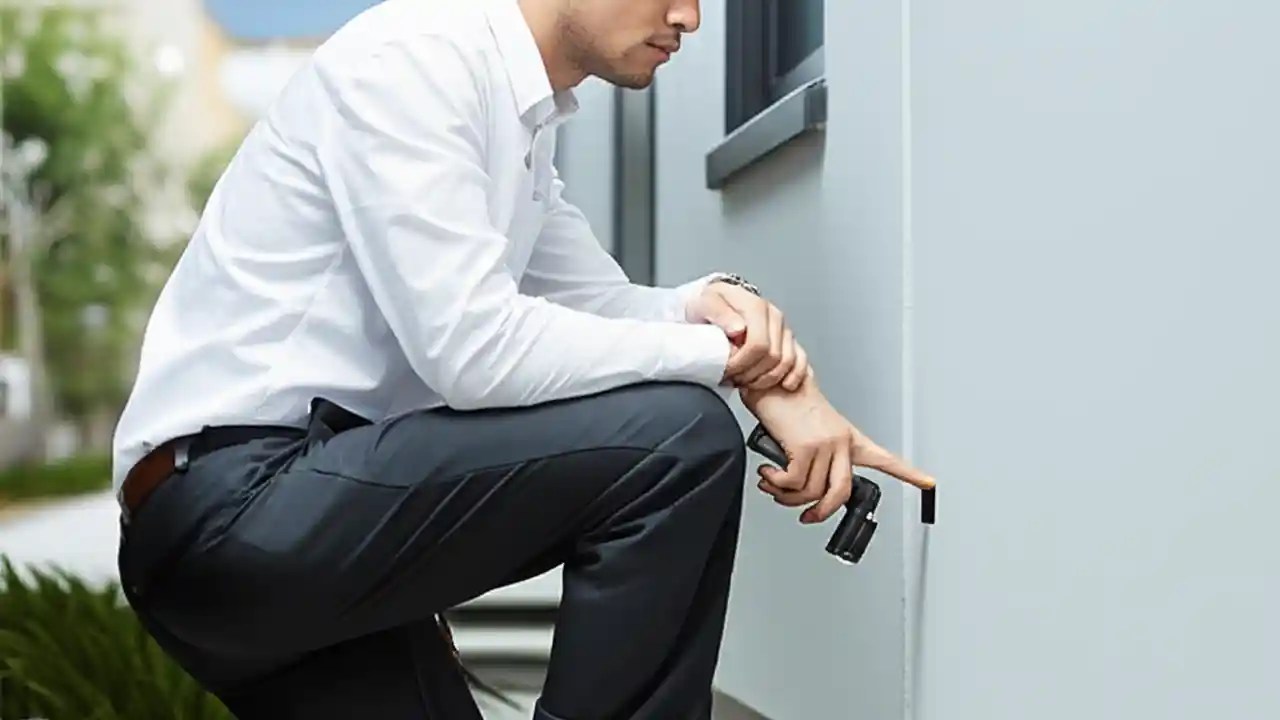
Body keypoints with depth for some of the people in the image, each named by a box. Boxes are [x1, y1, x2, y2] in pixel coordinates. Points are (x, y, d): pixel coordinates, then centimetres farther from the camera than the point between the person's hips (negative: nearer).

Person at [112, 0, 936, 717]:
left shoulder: (523, 115, 14)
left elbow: (598, 304, 17)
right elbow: (472, 347, -25)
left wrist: (714, 303, -5)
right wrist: (729, 358, -18)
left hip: (294, 512, 10)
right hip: (234, 505, -10)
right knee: (678, 437, -20)